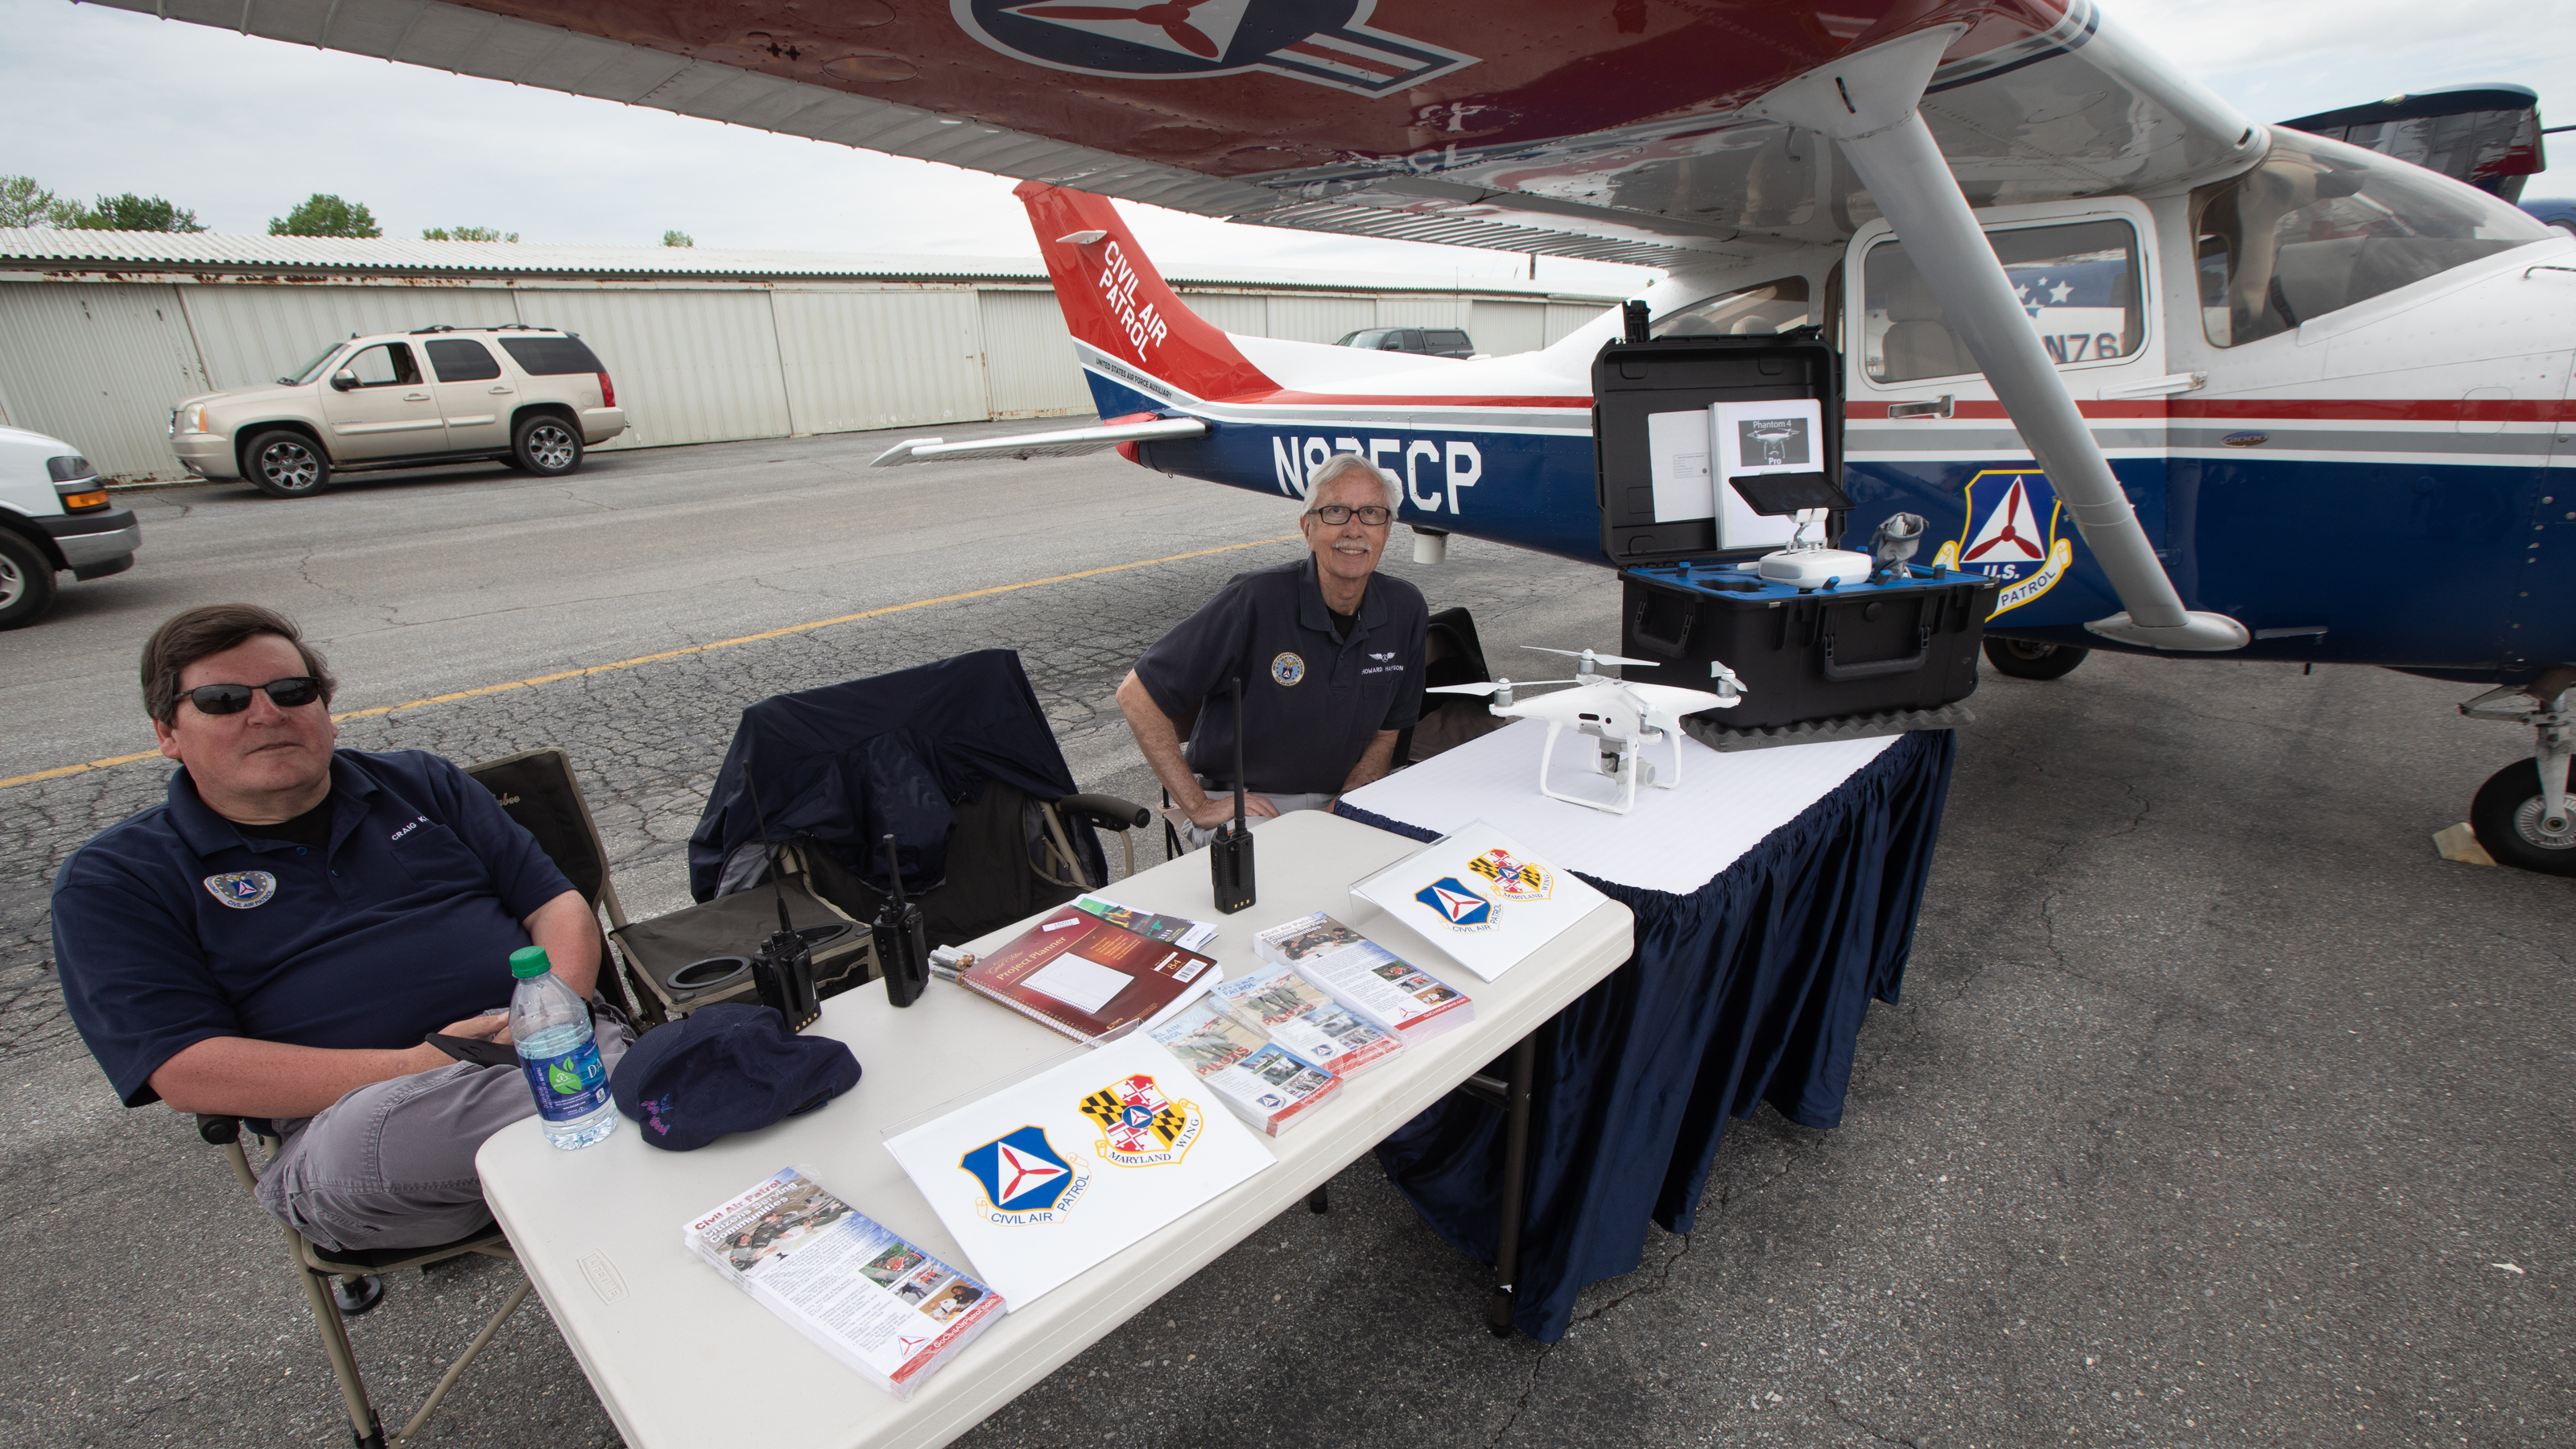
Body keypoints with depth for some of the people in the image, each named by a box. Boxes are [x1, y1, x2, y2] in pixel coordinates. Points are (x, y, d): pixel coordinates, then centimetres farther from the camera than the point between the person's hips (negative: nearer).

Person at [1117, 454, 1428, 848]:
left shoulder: (1406, 610, -1)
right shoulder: (1255, 601, -19)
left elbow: (1385, 734, 10)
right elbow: (1137, 695, -16)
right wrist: (1199, 808, -16)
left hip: (1337, 802, 7)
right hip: (1240, 806, -6)